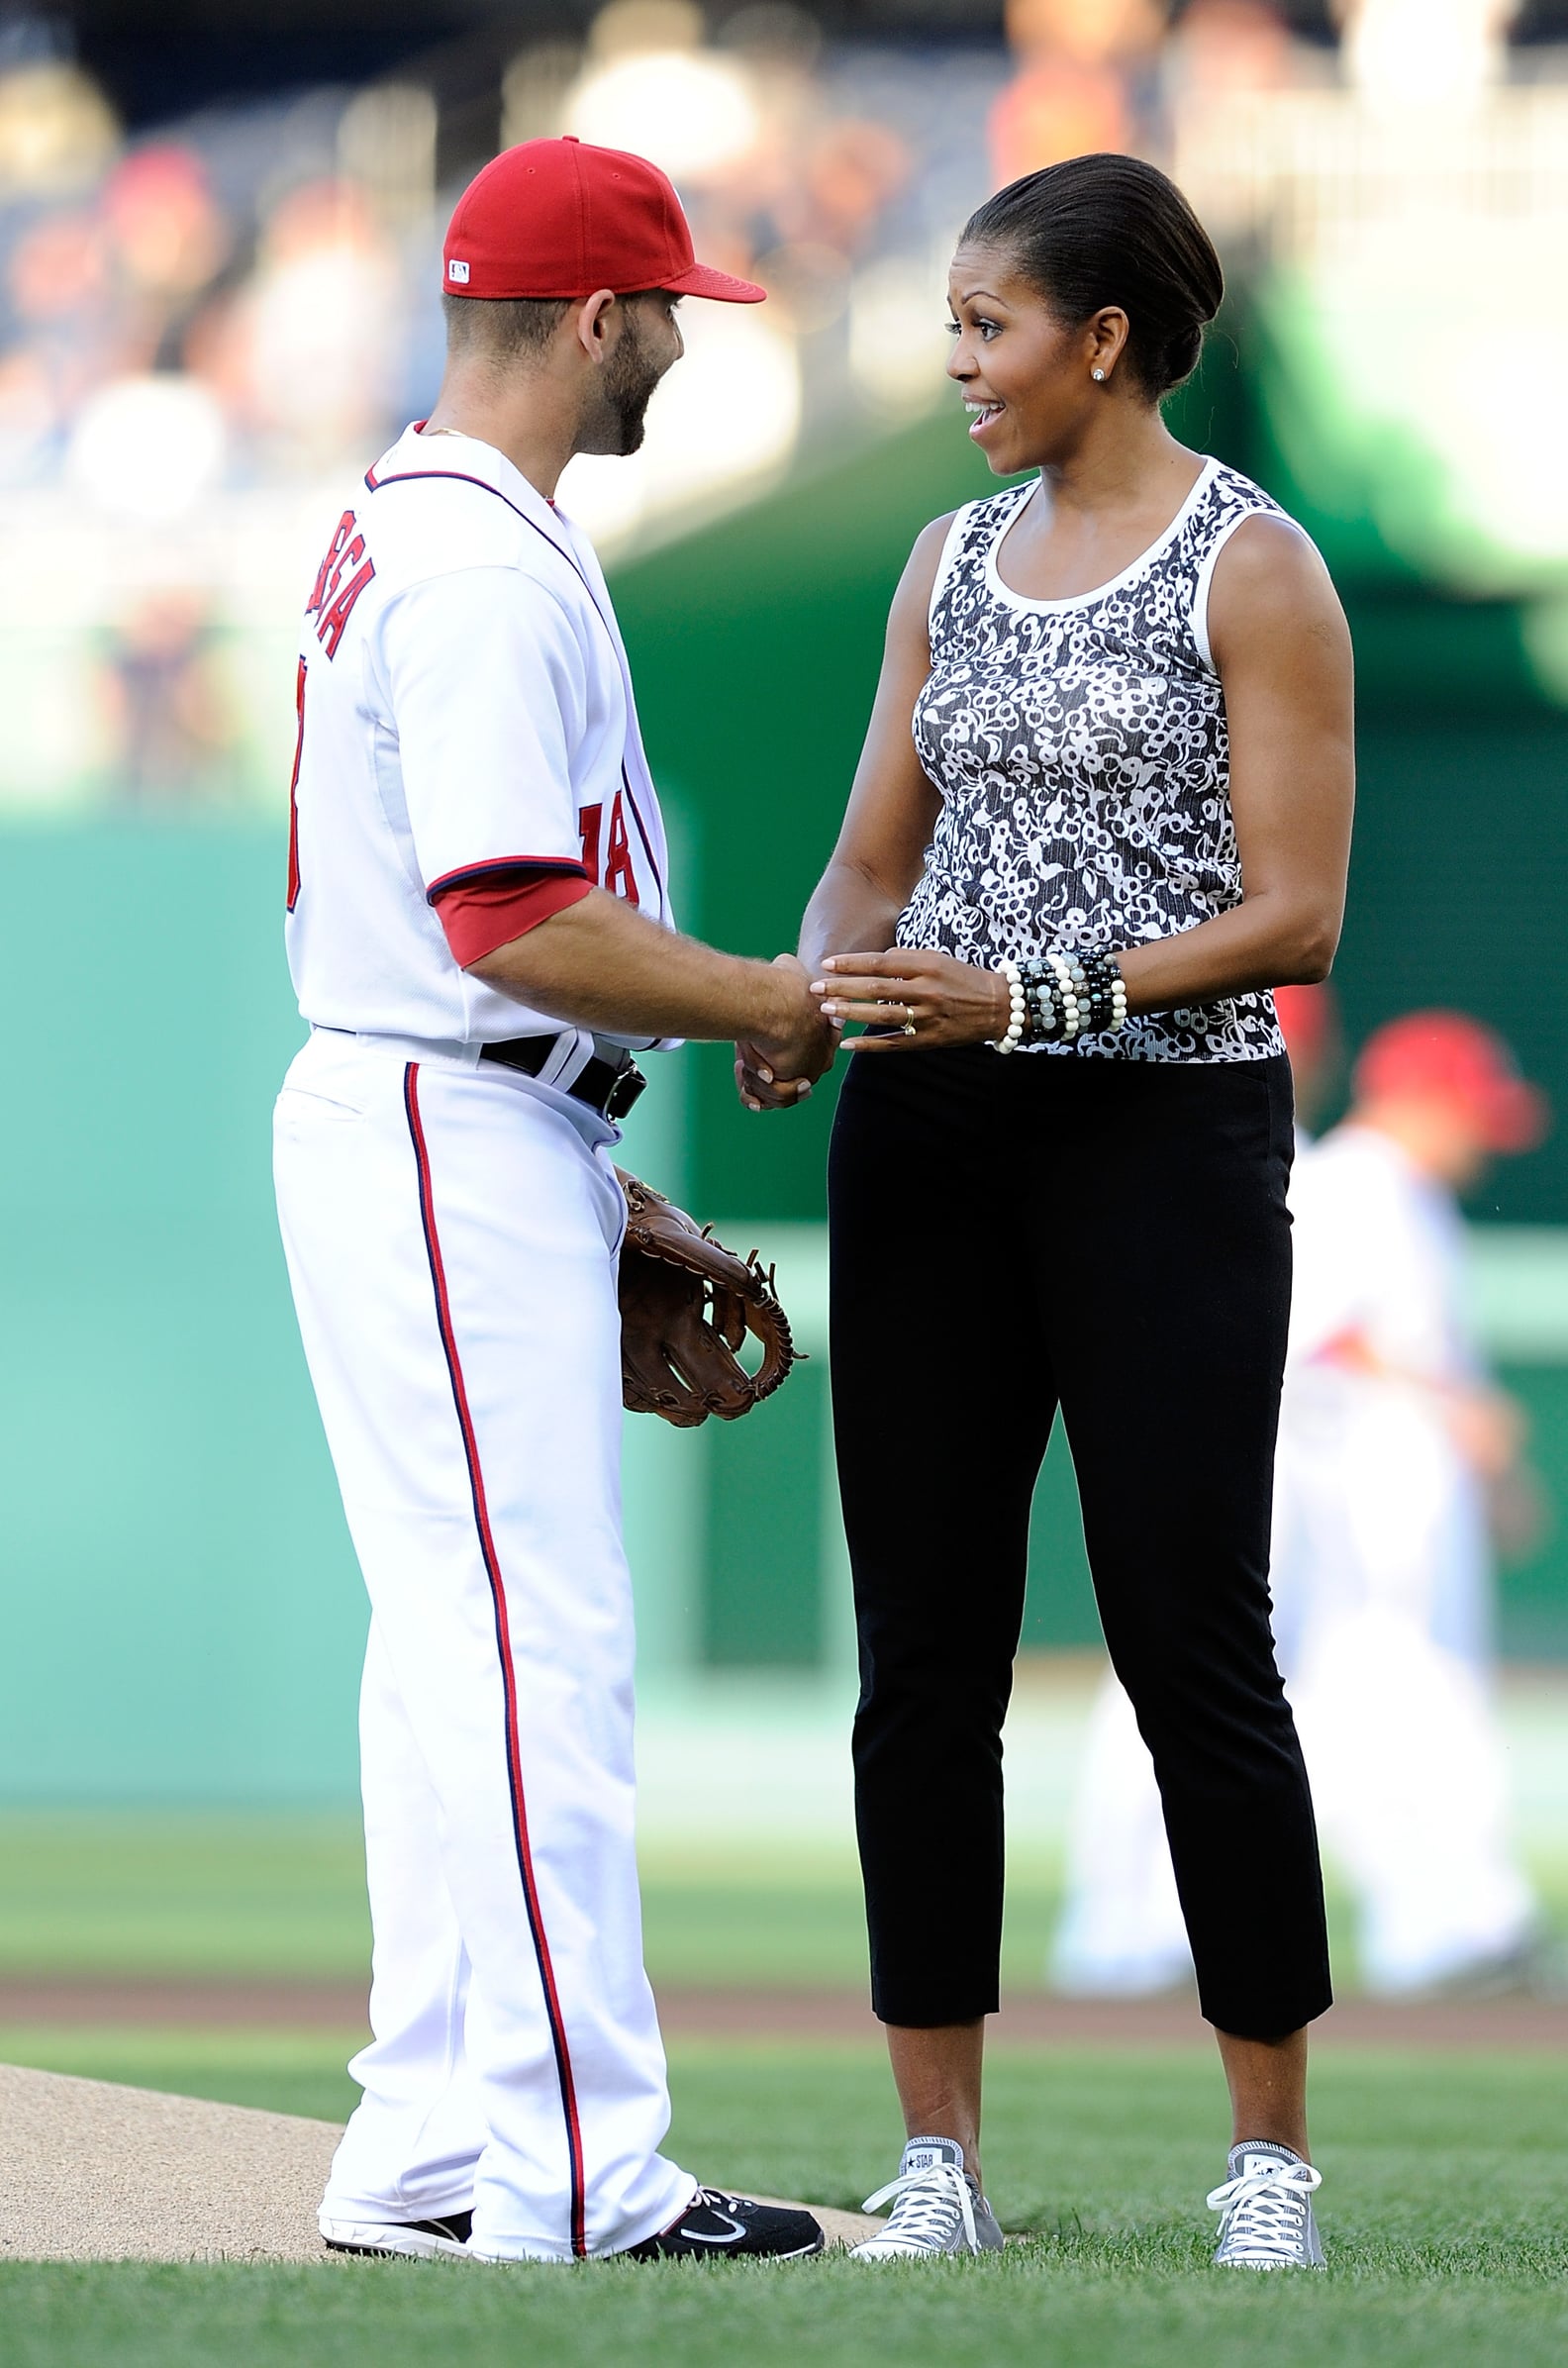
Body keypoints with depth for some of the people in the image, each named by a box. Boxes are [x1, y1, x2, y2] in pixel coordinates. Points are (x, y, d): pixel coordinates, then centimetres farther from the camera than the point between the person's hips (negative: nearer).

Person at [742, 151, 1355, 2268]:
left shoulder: (1251, 567, -5)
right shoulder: (955, 561, 13)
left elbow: (1295, 915, -10)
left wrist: (1031, 998, -19)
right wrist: (813, 992, -5)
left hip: (1167, 1130, -6)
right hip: (933, 1140, 6)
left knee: (1195, 1642, -4)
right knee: (924, 1651, 3)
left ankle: (1274, 2150, 5)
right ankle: (940, 2154, 8)